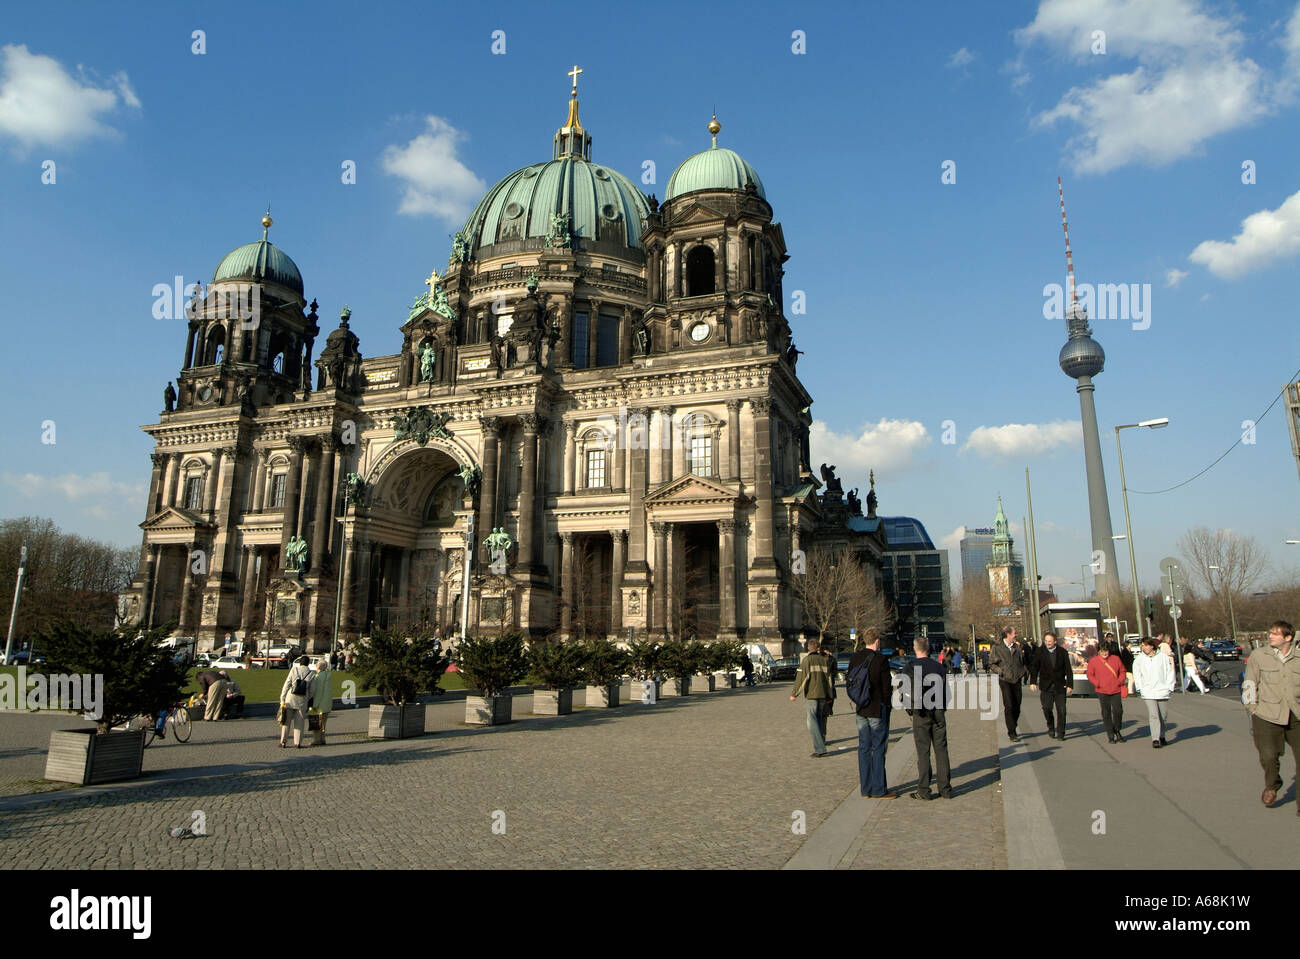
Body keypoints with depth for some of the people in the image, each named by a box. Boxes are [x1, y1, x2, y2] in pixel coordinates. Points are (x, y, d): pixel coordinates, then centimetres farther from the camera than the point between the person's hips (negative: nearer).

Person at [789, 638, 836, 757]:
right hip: (823, 694, 5)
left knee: (812, 721, -4)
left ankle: (820, 749, -11)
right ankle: (821, 741, 28)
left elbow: (800, 678, -9)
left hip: (812, 695, -5)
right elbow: (829, 678, 11)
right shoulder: (824, 660, 8)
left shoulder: (807, 660, -6)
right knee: (820, 718, 20)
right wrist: (830, 696, 19)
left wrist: (794, 694, -2)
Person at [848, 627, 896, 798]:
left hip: (861, 710, 6)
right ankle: (878, 790, 8)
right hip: (878, 710, -5)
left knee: (864, 748, 11)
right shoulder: (881, 660, -17)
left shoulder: (854, 658, 0)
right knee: (878, 749, 3)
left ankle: (866, 789, 17)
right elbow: (887, 688, -13)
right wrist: (887, 702, 4)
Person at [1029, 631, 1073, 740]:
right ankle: (1051, 729, 19)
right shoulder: (1039, 651, -1)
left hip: (1060, 686, 0)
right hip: (1046, 686, 0)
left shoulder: (1062, 652, 0)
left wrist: (1070, 684, -4)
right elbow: (1034, 667, -1)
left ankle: (1060, 733, 9)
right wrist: (1033, 682, -10)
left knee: (1061, 710, -2)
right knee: (1047, 708, -3)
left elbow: (1068, 670, 3)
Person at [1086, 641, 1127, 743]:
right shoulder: (1093, 661, 0)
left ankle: (1117, 731, 22)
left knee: (1118, 711, -2)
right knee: (1106, 713, 2)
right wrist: (1097, 683, -9)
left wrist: (1120, 681, -2)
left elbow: (1123, 671, 13)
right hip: (1102, 692, -1)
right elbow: (1090, 675, 4)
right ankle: (1110, 734, 12)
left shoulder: (1116, 659, 5)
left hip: (1116, 690, 1)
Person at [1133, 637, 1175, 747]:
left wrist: (1169, 687, 3)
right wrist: (1139, 689, -2)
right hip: (1148, 692, -2)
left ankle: (1161, 737, 27)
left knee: (1163, 716, 10)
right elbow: (1136, 675, 5)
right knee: (1153, 715, -12)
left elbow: (1169, 671, 9)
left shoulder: (1163, 657, 3)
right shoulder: (1139, 659, 2)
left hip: (1162, 691, 2)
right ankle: (1155, 739, -14)